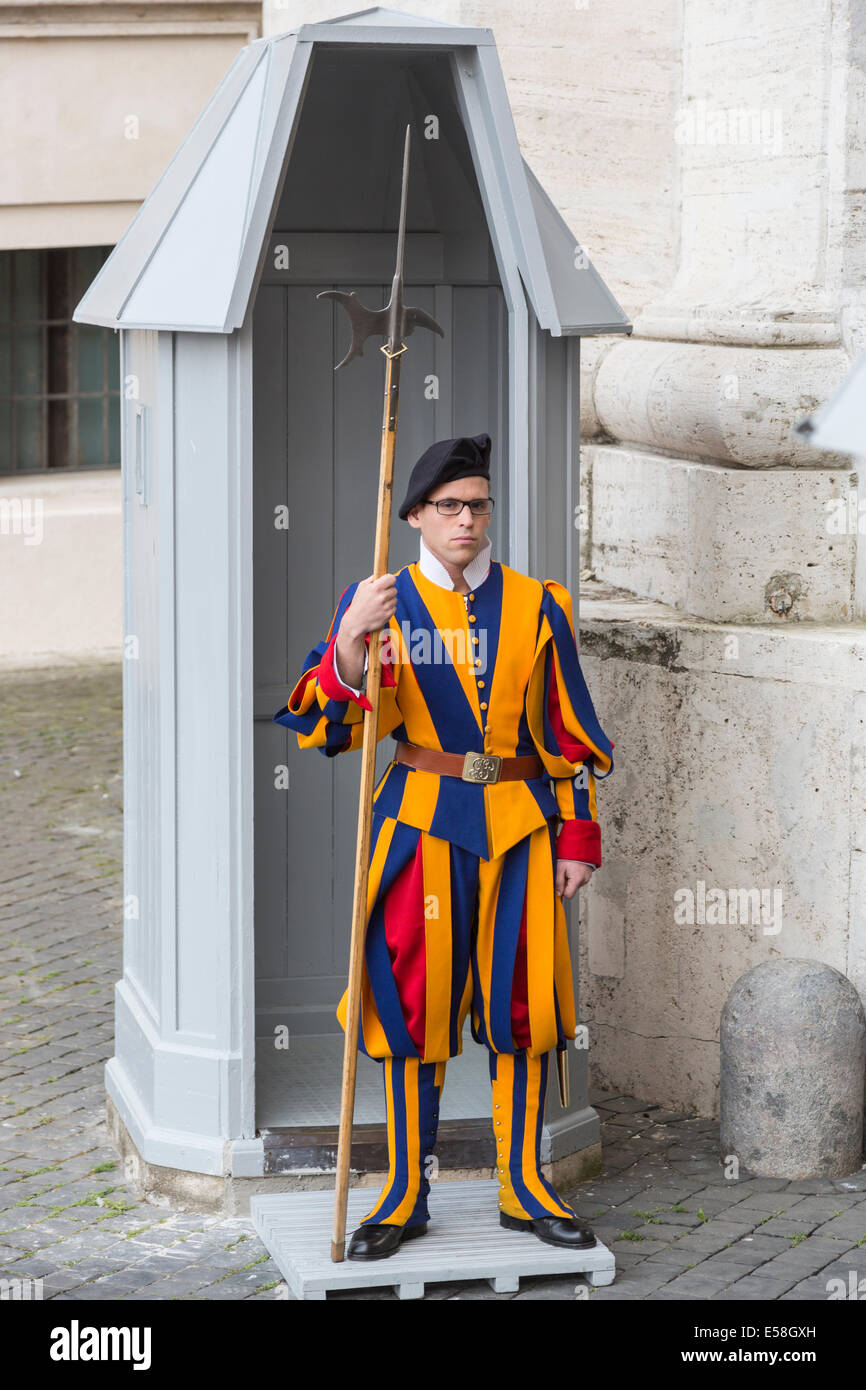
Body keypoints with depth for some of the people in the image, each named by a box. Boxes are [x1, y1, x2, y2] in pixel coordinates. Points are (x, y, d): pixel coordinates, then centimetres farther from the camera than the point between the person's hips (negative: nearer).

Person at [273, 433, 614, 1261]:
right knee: (413, 1003, 0)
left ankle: (523, 1189, 15)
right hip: (419, 823, -1)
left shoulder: (535, 605, 8)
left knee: (521, 1002, 4)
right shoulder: (380, 601, 3)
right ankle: (406, 1194, 9)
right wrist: (351, 643, -27)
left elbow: (568, 731, 10)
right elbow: (333, 724, -8)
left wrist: (579, 836, 5)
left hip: (519, 824, 1)